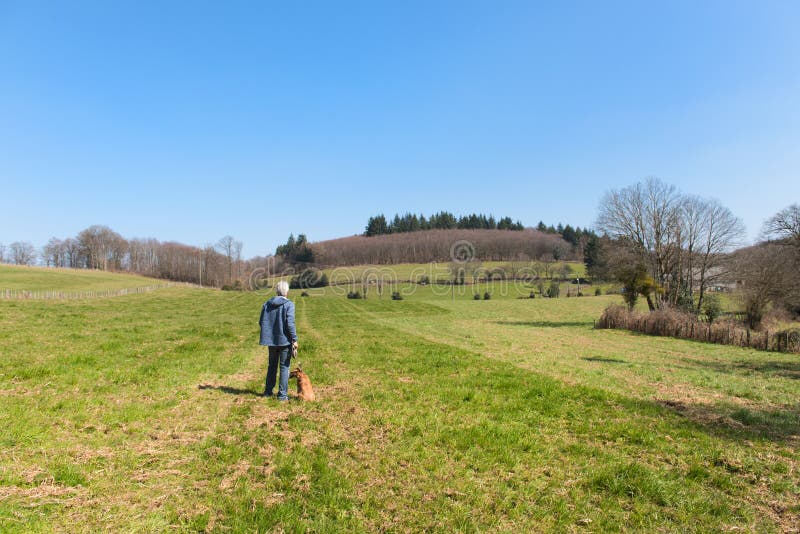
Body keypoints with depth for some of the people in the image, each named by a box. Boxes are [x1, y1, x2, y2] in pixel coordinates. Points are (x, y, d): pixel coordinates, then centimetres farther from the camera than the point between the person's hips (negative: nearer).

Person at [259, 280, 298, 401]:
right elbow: (290, 323, -18)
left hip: (271, 340, 5)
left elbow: (261, 322, 7)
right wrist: (294, 340, -12)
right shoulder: (289, 304, -13)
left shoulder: (267, 304, 4)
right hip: (285, 340, -5)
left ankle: (268, 391, 27)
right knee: (284, 367, 4)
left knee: (272, 366, 19)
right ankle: (282, 394, 6)